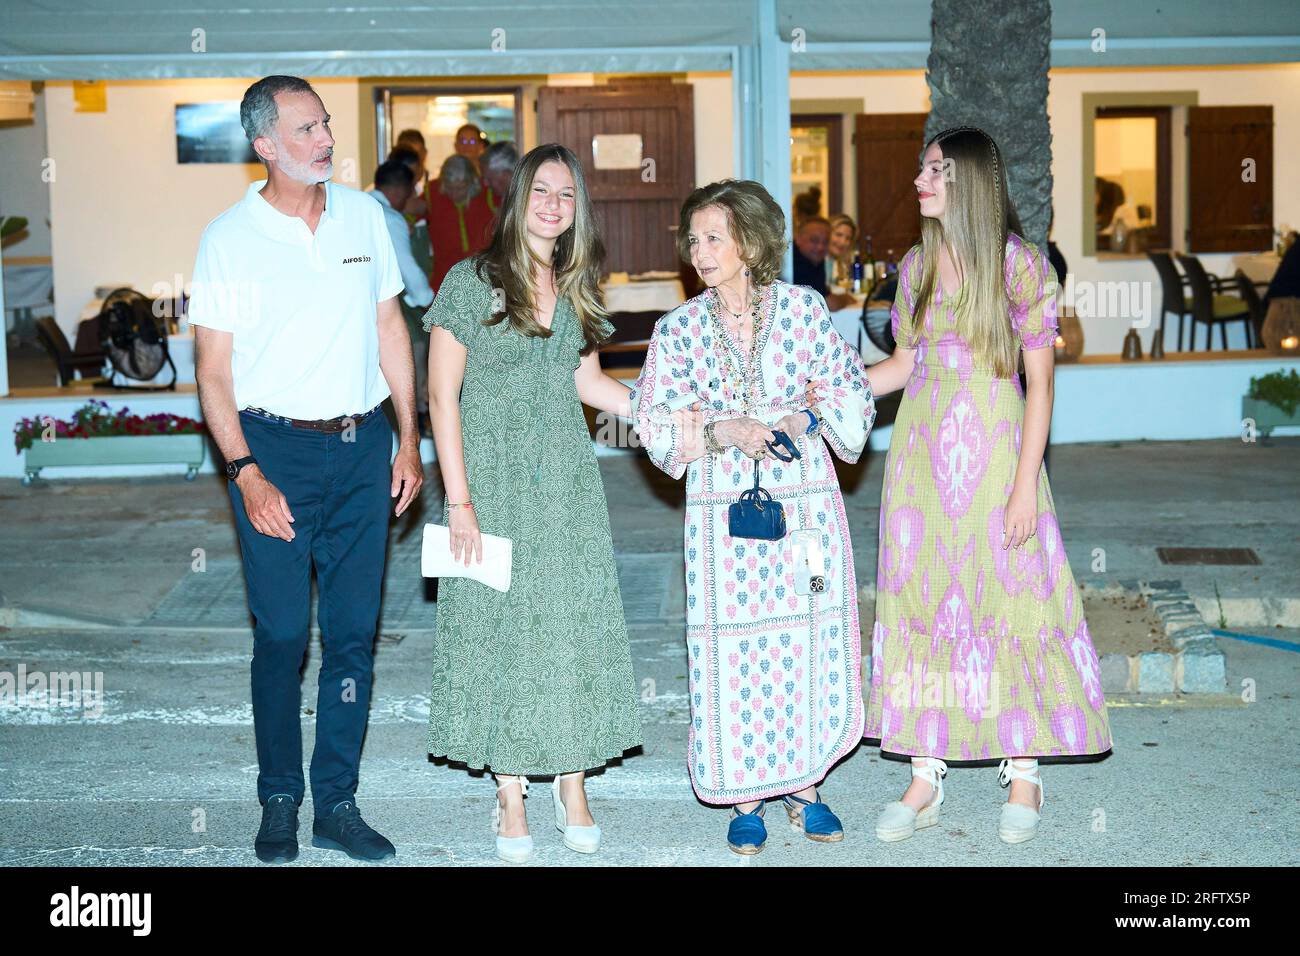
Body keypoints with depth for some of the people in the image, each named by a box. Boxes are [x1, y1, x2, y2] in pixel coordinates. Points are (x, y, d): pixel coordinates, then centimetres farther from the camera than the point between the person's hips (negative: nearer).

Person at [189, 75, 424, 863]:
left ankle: (337, 803, 15)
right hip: (275, 448, -3)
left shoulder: (363, 215, 7)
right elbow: (214, 369, -3)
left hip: (362, 446, 3)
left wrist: (409, 441, 7)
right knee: (282, 635, 0)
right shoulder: (229, 238, -3)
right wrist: (246, 473, -13)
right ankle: (279, 801, 16)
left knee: (354, 633, 5)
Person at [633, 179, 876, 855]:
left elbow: (851, 394, 3)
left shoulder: (803, 307, 2)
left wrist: (801, 420, -15)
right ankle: (743, 799, 12)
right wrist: (723, 432, -16)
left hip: (805, 502, 0)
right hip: (722, 514, 0)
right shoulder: (678, 329, 3)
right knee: (732, 648, -1)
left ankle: (803, 786, 18)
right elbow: (655, 425, -1)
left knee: (810, 640, 3)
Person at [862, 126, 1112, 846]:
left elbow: (1040, 380, -7)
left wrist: (1025, 483, -12)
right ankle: (926, 777, 12)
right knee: (921, 599, 4)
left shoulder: (1018, 262, -6)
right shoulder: (916, 265, 8)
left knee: (1009, 595, 1)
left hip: (995, 449, -4)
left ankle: (1024, 772, 15)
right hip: (921, 452, 5)